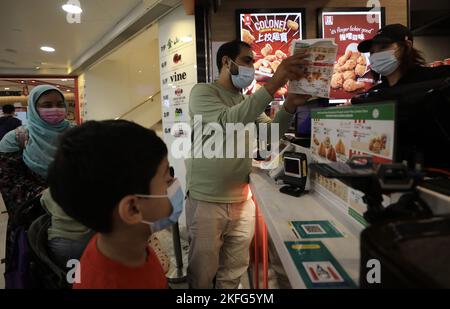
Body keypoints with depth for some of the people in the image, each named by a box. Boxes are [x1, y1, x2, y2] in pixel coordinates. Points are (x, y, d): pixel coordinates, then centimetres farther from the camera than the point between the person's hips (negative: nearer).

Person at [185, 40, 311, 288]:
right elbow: (228, 121, -27)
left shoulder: (248, 100, 13)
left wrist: (290, 106, -13)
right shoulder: (202, 92, -8)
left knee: (233, 273, 16)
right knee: (203, 273, 9)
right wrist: (274, 83, -32)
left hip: (242, 201, 6)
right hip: (206, 202, -5)